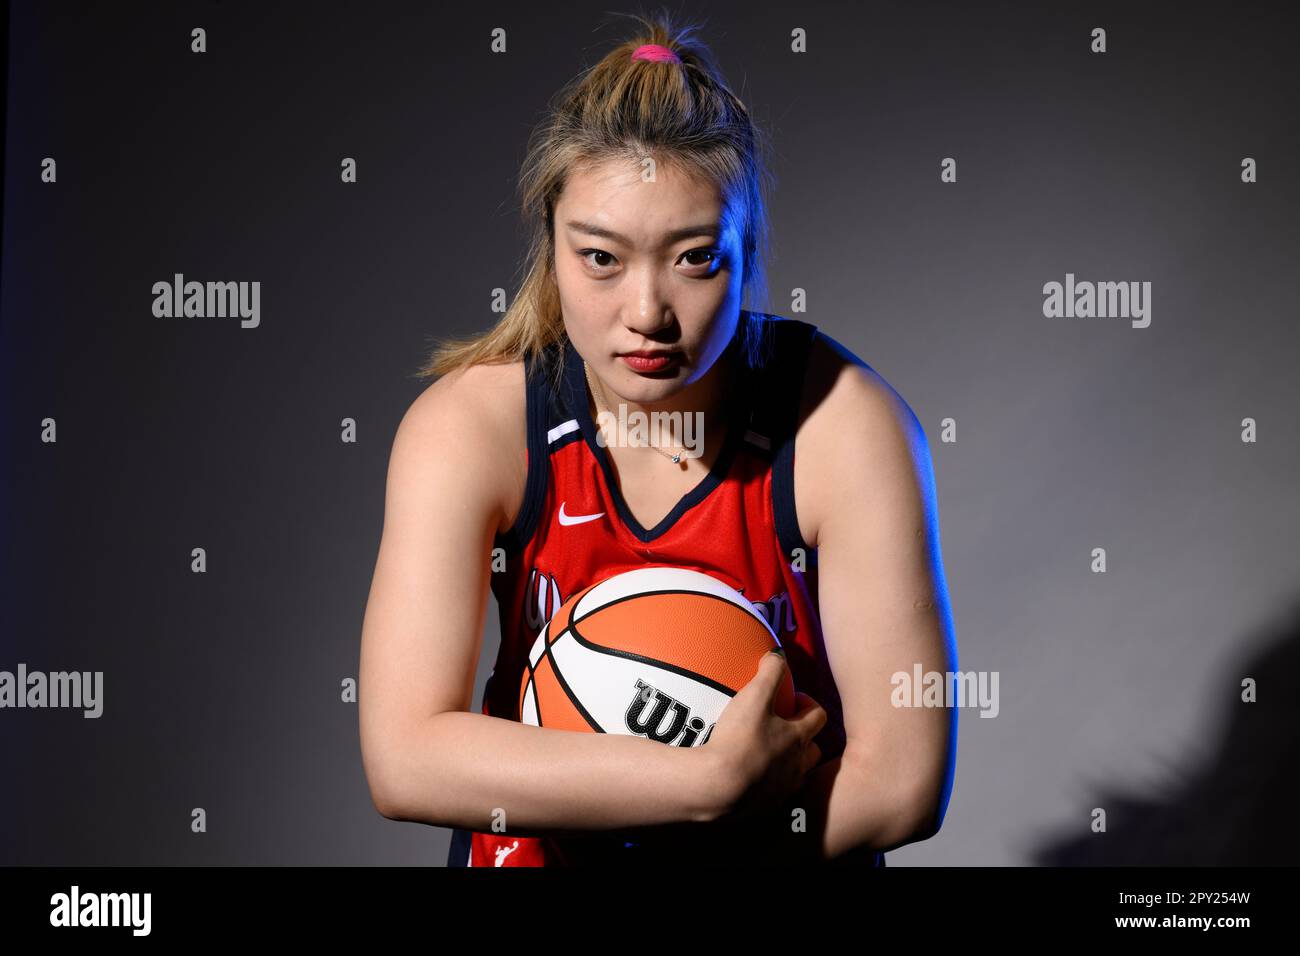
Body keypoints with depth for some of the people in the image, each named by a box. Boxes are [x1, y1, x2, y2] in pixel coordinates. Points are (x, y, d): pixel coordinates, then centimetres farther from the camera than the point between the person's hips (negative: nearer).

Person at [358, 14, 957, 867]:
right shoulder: (465, 427, -12)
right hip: (531, 847, 1)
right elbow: (404, 759, -20)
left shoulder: (847, 425, -15)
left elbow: (903, 782, -16)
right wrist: (714, 777, -24)